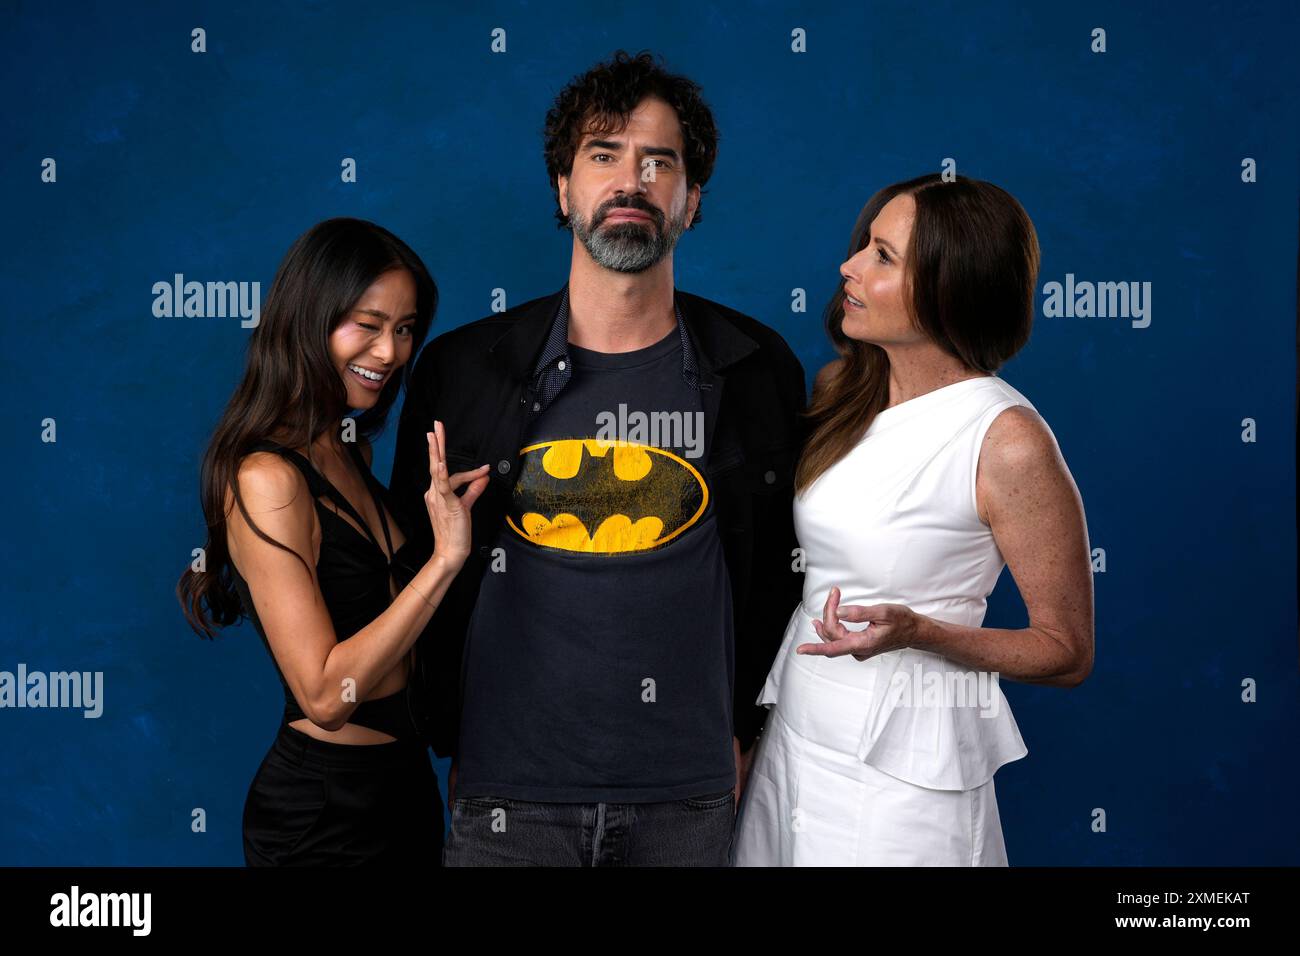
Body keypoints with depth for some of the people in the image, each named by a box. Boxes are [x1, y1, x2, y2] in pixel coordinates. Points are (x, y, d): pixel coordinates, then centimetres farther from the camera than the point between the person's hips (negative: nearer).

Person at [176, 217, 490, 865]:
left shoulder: (351, 453, 6)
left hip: (403, 780, 9)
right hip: (324, 810, -9)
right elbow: (325, 695, -26)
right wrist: (444, 558, -27)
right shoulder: (266, 479, -20)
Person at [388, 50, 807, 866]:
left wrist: (744, 729, 3)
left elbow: (778, 569, 6)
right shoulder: (461, 370, -2)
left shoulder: (759, 371, 0)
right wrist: (453, 742, 3)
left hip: (690, 795, 1)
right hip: (508, 793, 0)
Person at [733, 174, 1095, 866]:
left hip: (902, 769, -6)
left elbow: (1067, 652, -12)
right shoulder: (838, 389, 1)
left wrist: (918, 632, -26)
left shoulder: (1008, 441, -19)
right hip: (793, 735, 6)